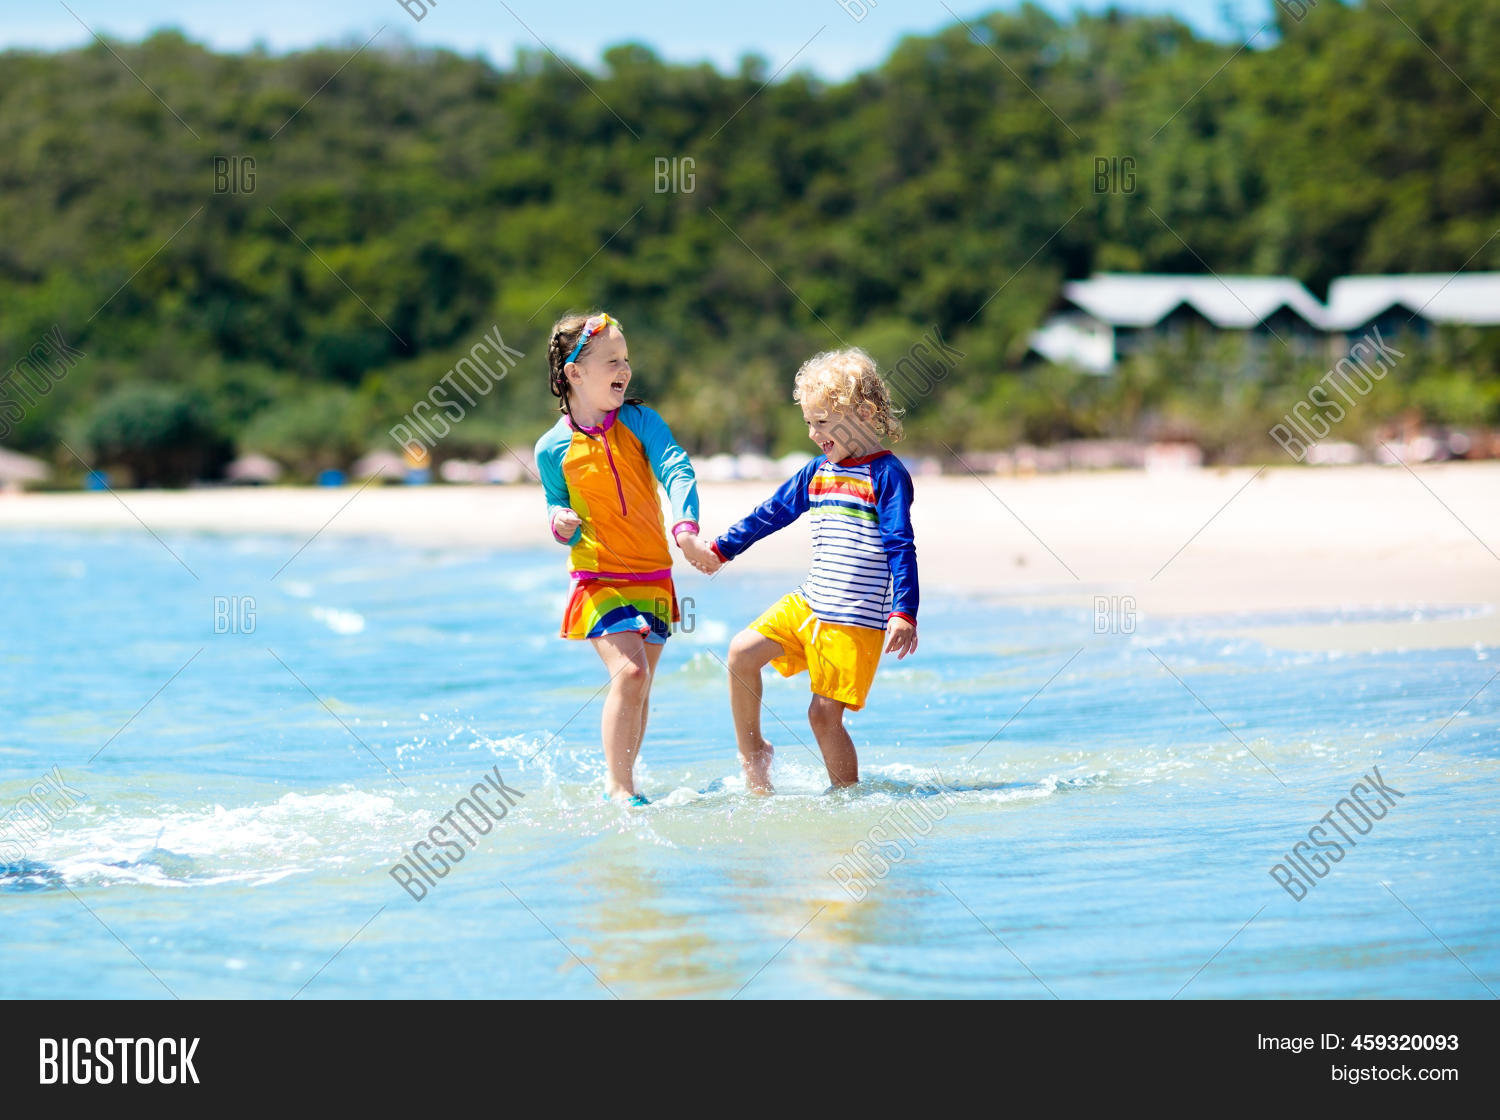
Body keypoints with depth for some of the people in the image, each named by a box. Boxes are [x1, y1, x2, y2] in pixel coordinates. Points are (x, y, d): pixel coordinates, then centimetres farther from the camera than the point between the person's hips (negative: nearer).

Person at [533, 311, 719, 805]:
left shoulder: (640, 422, 0)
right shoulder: (553, 448, -2)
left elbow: (677, 472, -14)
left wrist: (685, 529, -32)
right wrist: (560, 524, -14)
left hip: (652, 578, 3)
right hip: (598, 579, -3)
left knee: (638, 690, 8)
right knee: (630, 673, -21)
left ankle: (618, 781, 25)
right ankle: (619, 787, -13)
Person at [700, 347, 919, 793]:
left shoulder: (887, 474, -10)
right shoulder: (817, 471, 11)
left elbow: (900, 548, -15)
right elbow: (774, 512, 23)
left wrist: (904, 613, -23)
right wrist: (722, 549, 27)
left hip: (856, 620, -7)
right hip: (807, 603, 7)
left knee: (825, 714, -8)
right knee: (742, 652, -6)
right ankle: (753, 753, 9)